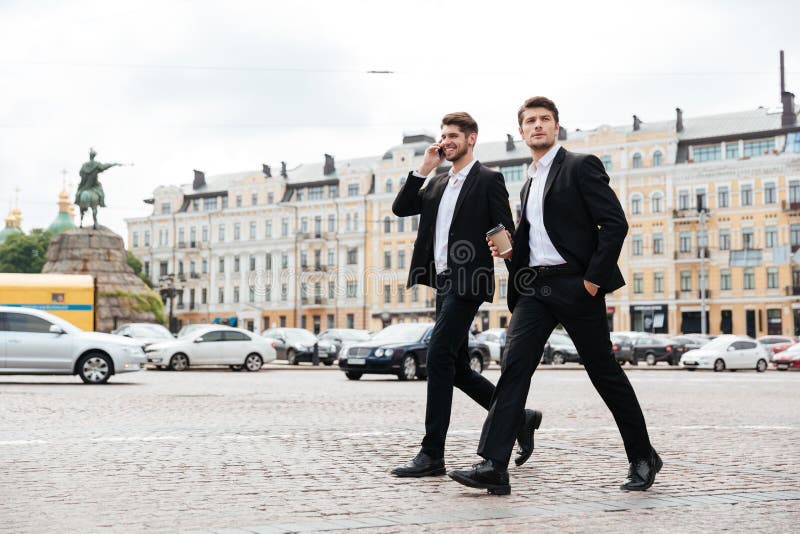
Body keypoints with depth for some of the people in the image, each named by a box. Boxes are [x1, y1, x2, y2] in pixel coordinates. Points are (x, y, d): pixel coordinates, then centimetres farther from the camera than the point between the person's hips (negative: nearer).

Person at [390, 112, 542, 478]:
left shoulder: (488, 181, -1)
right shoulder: (437, 184, 20)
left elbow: (507, 234, -7)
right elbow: (400, 208, 10)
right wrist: (424, 169, 4)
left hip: (467, 284, -8)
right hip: (443, 283, 8)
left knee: (438, 358, -15)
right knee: (456, 367, 10)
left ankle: (432, 454, -12)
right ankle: (519, 418, 25)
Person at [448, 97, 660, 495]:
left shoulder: (580, 166, -2)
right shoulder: (529, 185, 21)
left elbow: (615, 223, -10)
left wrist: (595, 277, -16)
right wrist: (512, 251, 9)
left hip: (574, 285, -6)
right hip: (535, 287, 7)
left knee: (604, 372, 2)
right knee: (514, 367, -8)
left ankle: (643, 458, 20)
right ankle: (493, 466, -13)